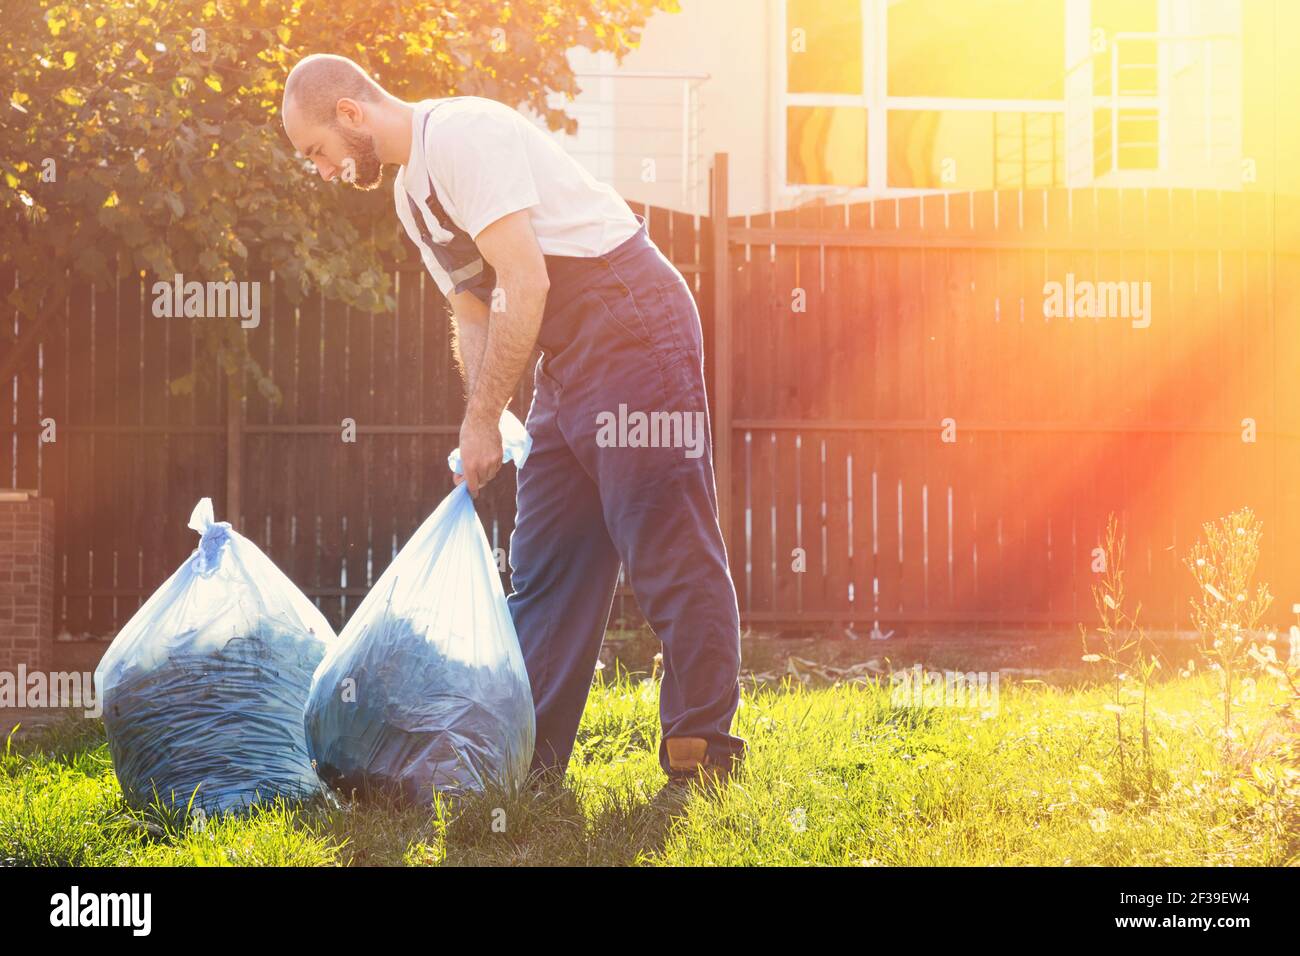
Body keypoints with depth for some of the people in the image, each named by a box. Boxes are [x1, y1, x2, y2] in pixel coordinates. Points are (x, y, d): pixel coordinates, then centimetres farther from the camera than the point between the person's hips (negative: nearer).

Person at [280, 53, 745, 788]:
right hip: (570, 356, 11)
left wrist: (483, 419, -15)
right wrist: (486, 426, 2)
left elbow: (526, 285, -21)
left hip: (633, 325, -11)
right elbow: (474, 314, 18)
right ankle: (530, 755, 14)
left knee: (668, 545, -9)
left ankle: (703, 749, -5)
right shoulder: (410, 193, 15)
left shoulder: (461, 134, -15)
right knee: (544, 561, 10)